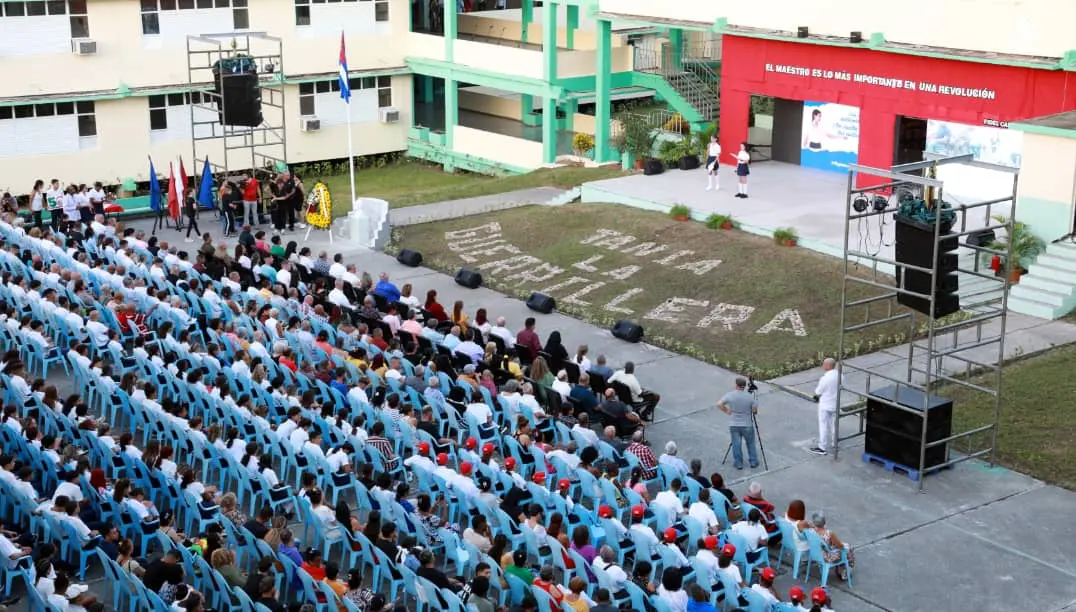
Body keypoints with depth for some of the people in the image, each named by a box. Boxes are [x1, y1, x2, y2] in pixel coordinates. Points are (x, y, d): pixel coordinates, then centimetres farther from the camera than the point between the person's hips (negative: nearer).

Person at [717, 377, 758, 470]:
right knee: (751, 444, 16)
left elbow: (719, 405, -9)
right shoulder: (750, 397, -11)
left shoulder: (730, 395, -9)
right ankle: (753, 462, 23)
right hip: (747, 425, 0)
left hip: (734, 425, 0)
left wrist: (727, 411, 4)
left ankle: (738, 463, 17)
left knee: (736, 445, 11)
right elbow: (755, 411, -8)